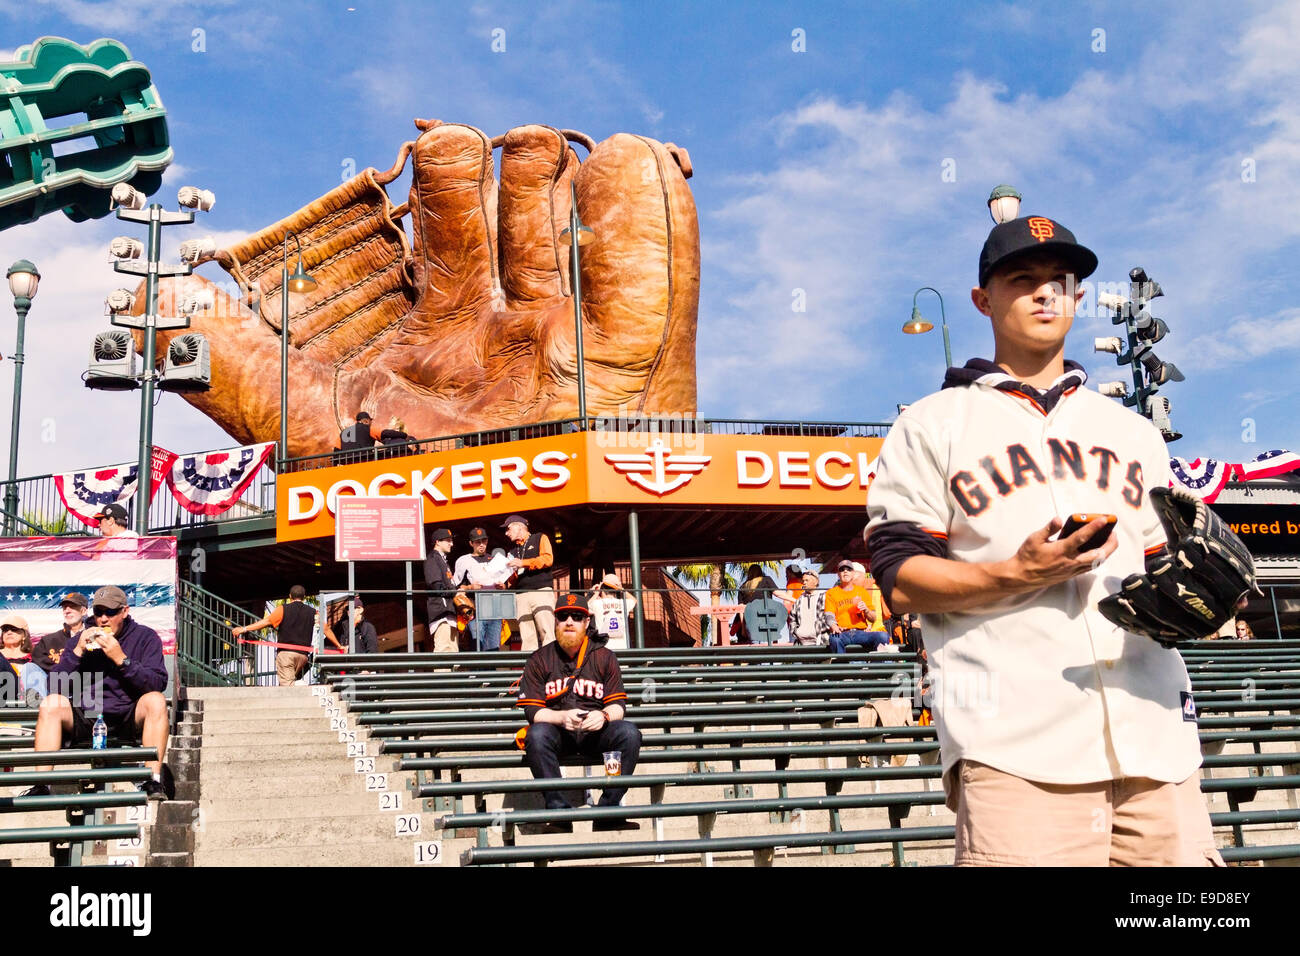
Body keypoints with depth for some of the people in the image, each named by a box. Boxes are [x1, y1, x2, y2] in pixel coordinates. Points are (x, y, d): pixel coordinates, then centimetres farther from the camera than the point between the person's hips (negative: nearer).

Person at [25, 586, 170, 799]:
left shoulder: (145, 637, 1)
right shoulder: (83, 639, 9)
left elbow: (158, 684, -15)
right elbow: (55, 687, -1)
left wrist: (121, 659, -22)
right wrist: (77, 652, -12)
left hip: (129, 719, -2)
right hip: (86, 720, 3)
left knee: (156, 700, -30)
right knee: (52, 703, -21)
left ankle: (154, 780, -32)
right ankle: (40, 785, -23)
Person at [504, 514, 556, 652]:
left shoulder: (540, 538, 13)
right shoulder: (513, 550, 28)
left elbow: (548, 559, -4)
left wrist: (523, 563, -8)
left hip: (541, 592, -5)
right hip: (521, 595, 5)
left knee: (547, 633, -16)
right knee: (527, 638, -4)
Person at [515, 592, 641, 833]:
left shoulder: (604, 657, 9)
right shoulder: (539, 660, 6)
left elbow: (617, 706, 3)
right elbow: (532, 710, -2)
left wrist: (604, 716, -21)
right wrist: (562, 717, -22)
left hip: (596, 732, 1)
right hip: (558, 733, -1)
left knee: (629, 732, -28)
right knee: (536, 734, -34)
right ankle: (558, 812, -31)